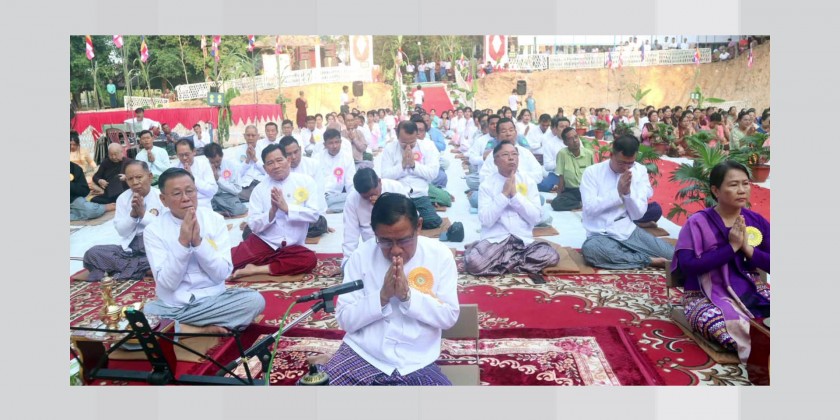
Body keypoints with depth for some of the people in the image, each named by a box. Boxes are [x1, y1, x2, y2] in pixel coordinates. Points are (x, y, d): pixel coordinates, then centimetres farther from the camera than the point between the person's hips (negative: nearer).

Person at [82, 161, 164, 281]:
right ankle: (144, 270, -19)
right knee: (91, 254, -16)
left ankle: (118, 272, -20)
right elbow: (122, 231, 1)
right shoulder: (123, 198, 6)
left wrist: (143, 213, -16)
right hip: (129, 248, 4)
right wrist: (133, 214, -15)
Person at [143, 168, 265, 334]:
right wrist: (182, 242, -21)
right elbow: (166, 283, -11)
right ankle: (204, 329, -12)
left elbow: (222, 274, -6)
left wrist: (198, 242, -19)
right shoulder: (153, 230, -4)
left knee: (255, 300, -25)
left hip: (213, 299, 1)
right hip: (172, 305, -1)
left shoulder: (215, 220, -1)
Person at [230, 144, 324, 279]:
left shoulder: (306, 181, -1)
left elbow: (314, 214, -8)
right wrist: (272, 211, -18)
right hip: (262, 242, -2)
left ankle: (257, 269, -21)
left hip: (291, 247, 2)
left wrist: (286, 208, -18)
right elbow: (254, 226, -2)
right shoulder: (259, 189, 2)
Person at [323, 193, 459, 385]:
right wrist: (382, 297, -18)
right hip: (362, 355, 0)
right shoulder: (361, 255, -2)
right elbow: (344, 319, -3)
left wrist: (408, 295, -17)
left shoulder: (440, 255, -2)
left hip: (416, 365, 1)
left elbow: (449, 317, -4)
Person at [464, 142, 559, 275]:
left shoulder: (528, 182, 8)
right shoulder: (486, 185, 2)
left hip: (523, 241, 2)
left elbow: (535, 218, -1)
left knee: (551, 256, -25)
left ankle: (501, 263, -9)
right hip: (494, 240, -2)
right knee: (473, 262, -31)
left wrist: (515, 194, -8)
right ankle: (517, 261, -7)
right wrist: (504, 194, -11)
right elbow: (486, 220, -9)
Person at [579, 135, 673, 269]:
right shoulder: (592, 172, -5)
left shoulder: (640, 171, 4)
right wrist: (618, 192, -17)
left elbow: (638, 214, -1)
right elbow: (590, 209, -15)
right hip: (601, 236, 0)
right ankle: (649, 260, -24)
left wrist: (628, 192, -17)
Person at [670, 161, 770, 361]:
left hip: (751, 292, 5)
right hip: (708, 297, -5)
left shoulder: (757, 221, 9)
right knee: (731, 326, -38)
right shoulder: (698, 222, -4)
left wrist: (747, 248, -11)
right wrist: (731, 247, -17)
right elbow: (687, 266, -18)